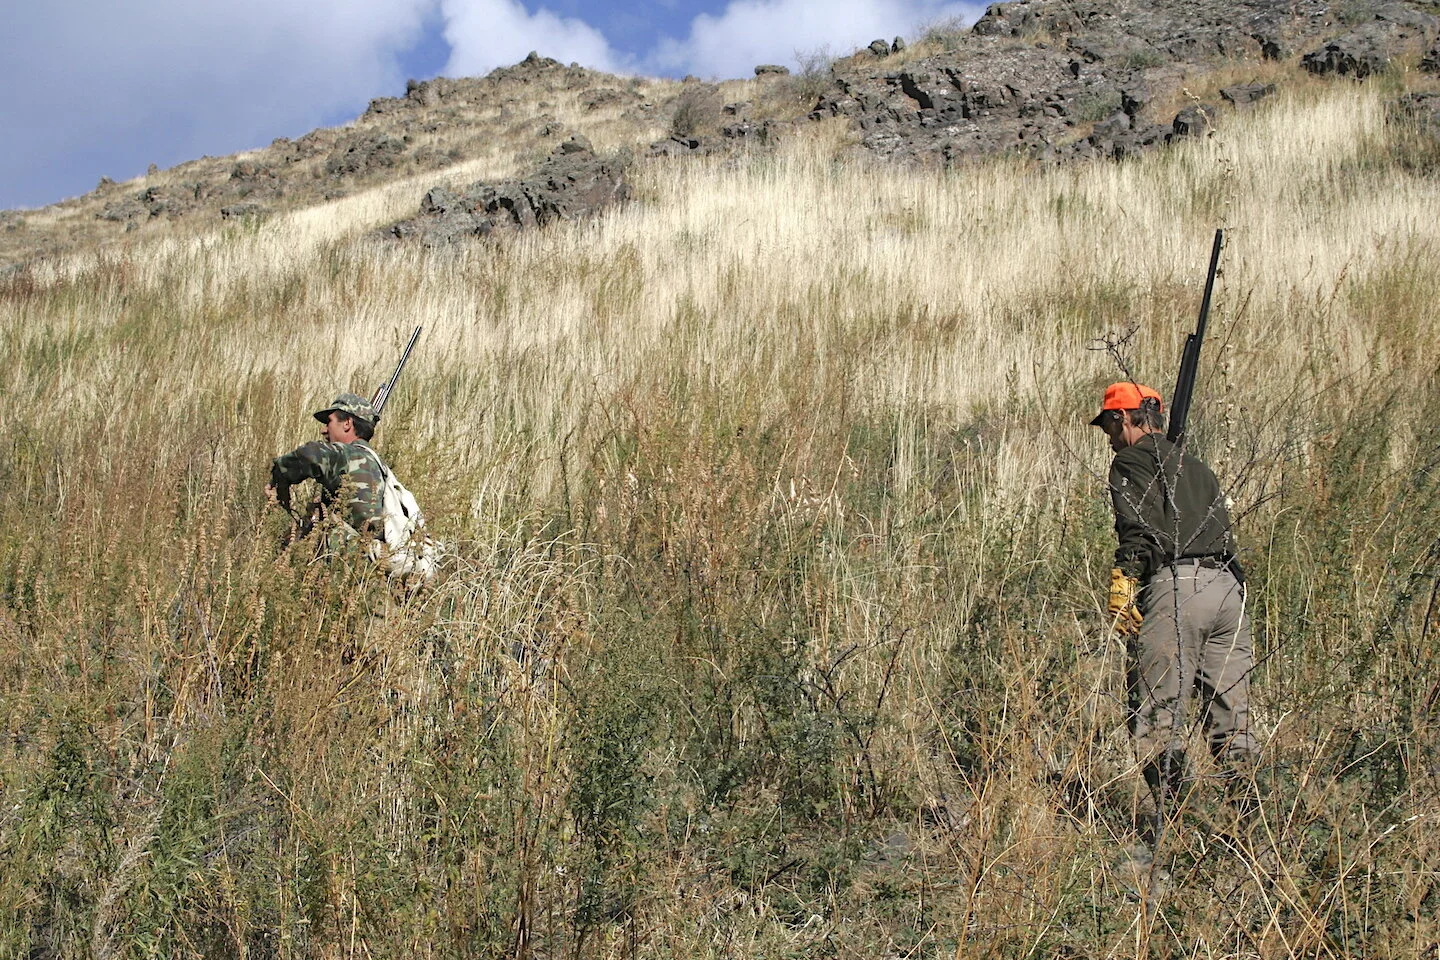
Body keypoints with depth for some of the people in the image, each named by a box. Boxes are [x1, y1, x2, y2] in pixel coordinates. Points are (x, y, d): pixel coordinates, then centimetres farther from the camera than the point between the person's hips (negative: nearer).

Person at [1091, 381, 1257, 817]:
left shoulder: (1132, 461, 5)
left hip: (1175, 585, -7)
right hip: (1228, 585, 8)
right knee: (1231, 710, 10)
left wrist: (1123, 583, -18)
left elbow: (1138, 525, -12)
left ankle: (1169, 813, -13)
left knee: (1158, 712, -6)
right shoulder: (1197, 467, 29)